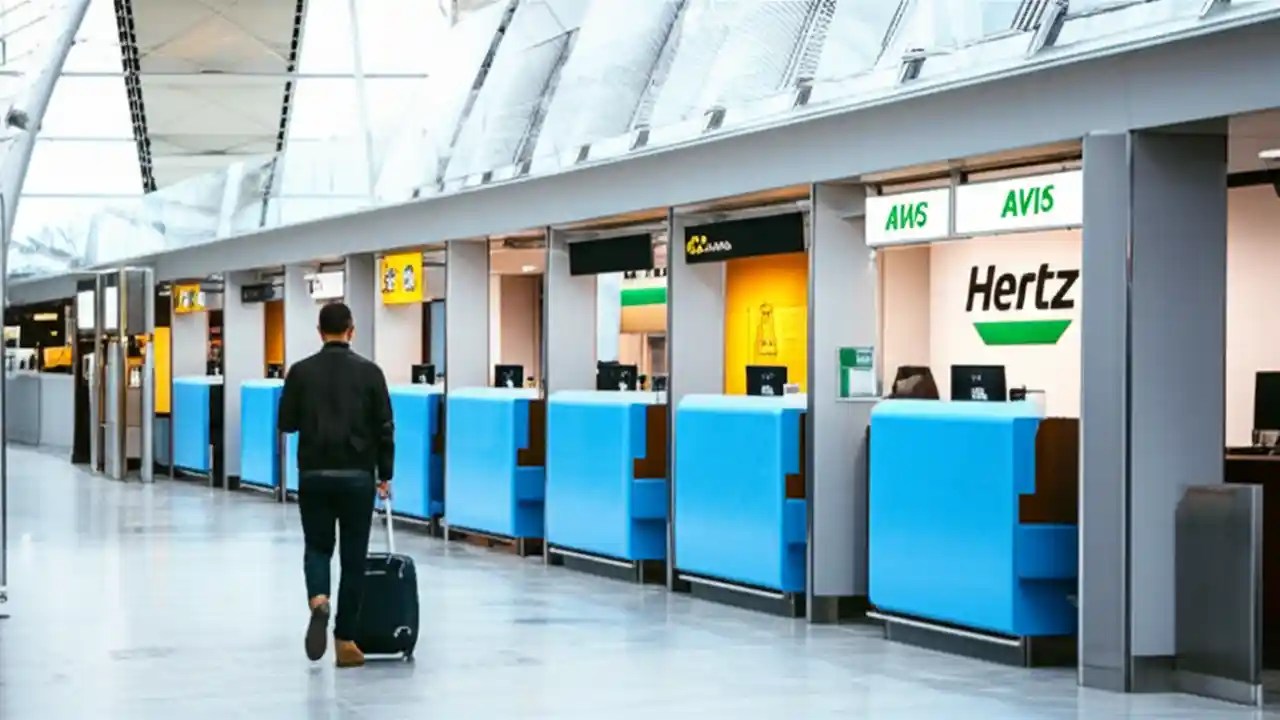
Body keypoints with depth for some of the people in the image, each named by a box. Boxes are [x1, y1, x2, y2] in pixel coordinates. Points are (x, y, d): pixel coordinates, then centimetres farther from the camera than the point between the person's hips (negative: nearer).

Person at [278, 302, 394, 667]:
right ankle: (345, 641, 6)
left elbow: (286, 423, 4)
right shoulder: (369, 371, -3)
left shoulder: (301, 371, -1)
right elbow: (384, 429, -3)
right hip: (357, 477, -1)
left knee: (317, 547, 16)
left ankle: (318, 601, -15)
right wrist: (385, 475, 6)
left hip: (314, 475, 1)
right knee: (353, 558, 7)